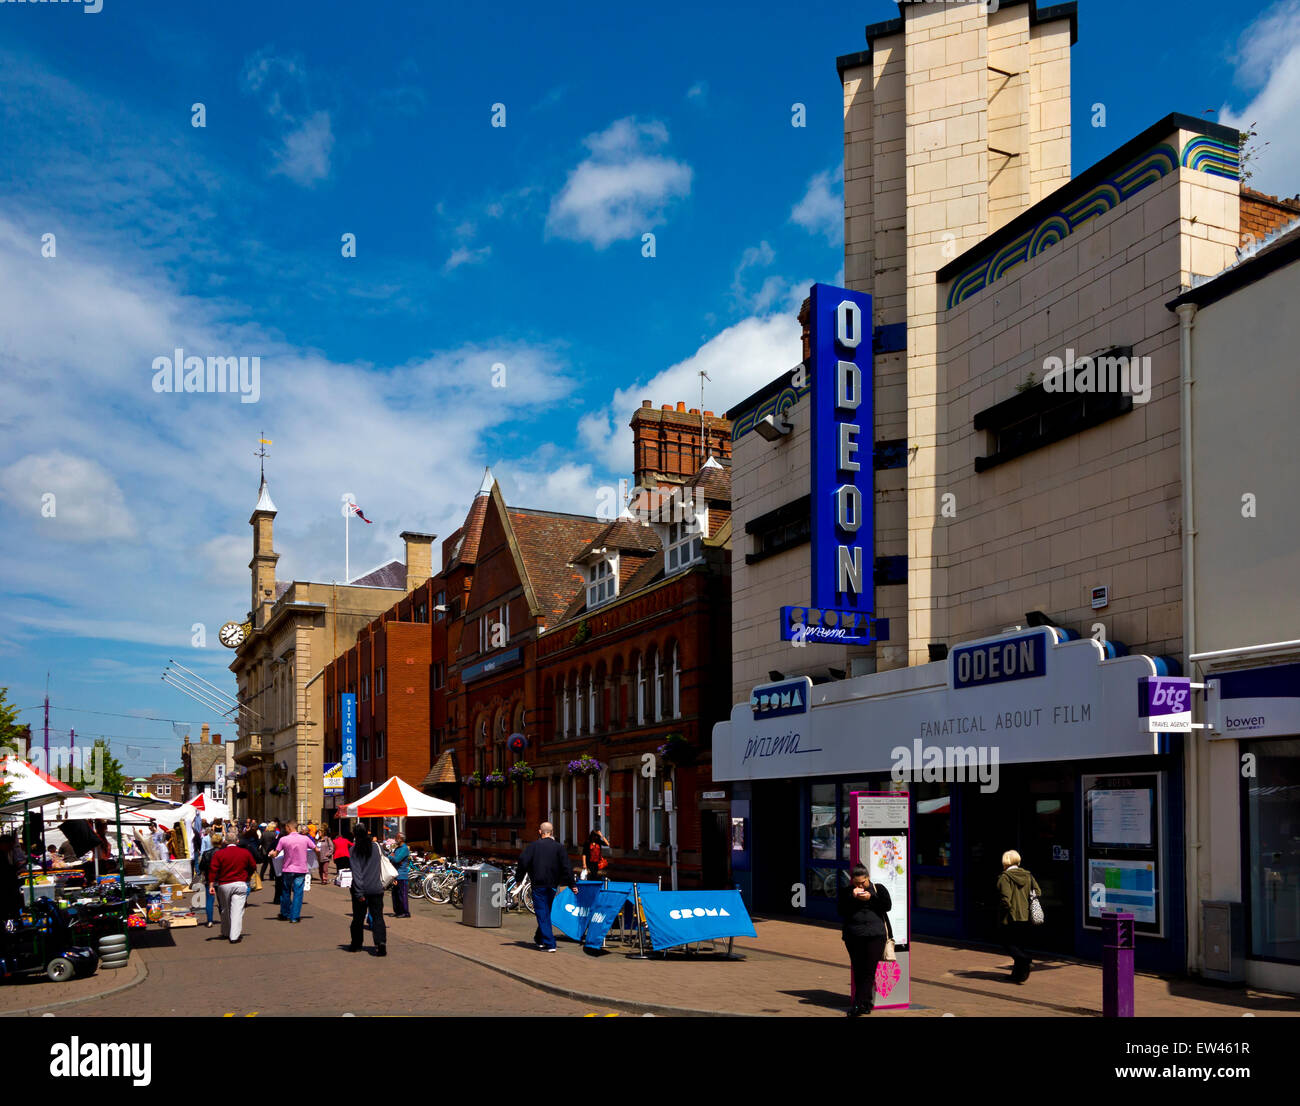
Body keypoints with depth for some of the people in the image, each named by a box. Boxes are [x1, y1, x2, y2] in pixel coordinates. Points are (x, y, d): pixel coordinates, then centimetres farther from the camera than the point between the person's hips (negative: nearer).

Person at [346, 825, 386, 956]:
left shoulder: (353, 850, -5)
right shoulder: (375, 846, 2)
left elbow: (356, 871, -10)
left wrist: (359, 892, -13)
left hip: (360, 888, -1)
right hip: (376, 888, 1)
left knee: (358, 917, 13)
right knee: (378, 917, -2)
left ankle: (356, 945, 24)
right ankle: (381, 943, -19)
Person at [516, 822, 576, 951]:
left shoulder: (532, 846, -1)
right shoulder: (559, 847, 1)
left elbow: (523, 862, -6)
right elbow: (566, 867, -3)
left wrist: (518, 878, 8)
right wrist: (572, 885, 1)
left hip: (538, 885, -2)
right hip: (552, 886, 3)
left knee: (543, 914, -1)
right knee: (546, 913, 19)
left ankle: (550, 944, -9)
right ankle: (539, 939, 32)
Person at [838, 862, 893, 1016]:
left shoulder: (878, 889, 8)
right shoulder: (846, 892, 9)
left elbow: (887, 906, -3)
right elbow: (840, 910, -2)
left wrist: (871, 898, -13)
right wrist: (852, 897, -12)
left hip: (875, 935, -1)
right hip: (853, 937, 2)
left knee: (869, 970, -9)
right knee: (858, 971, 2)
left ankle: (858, 1005, -12)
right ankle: (867, 1003, 12)